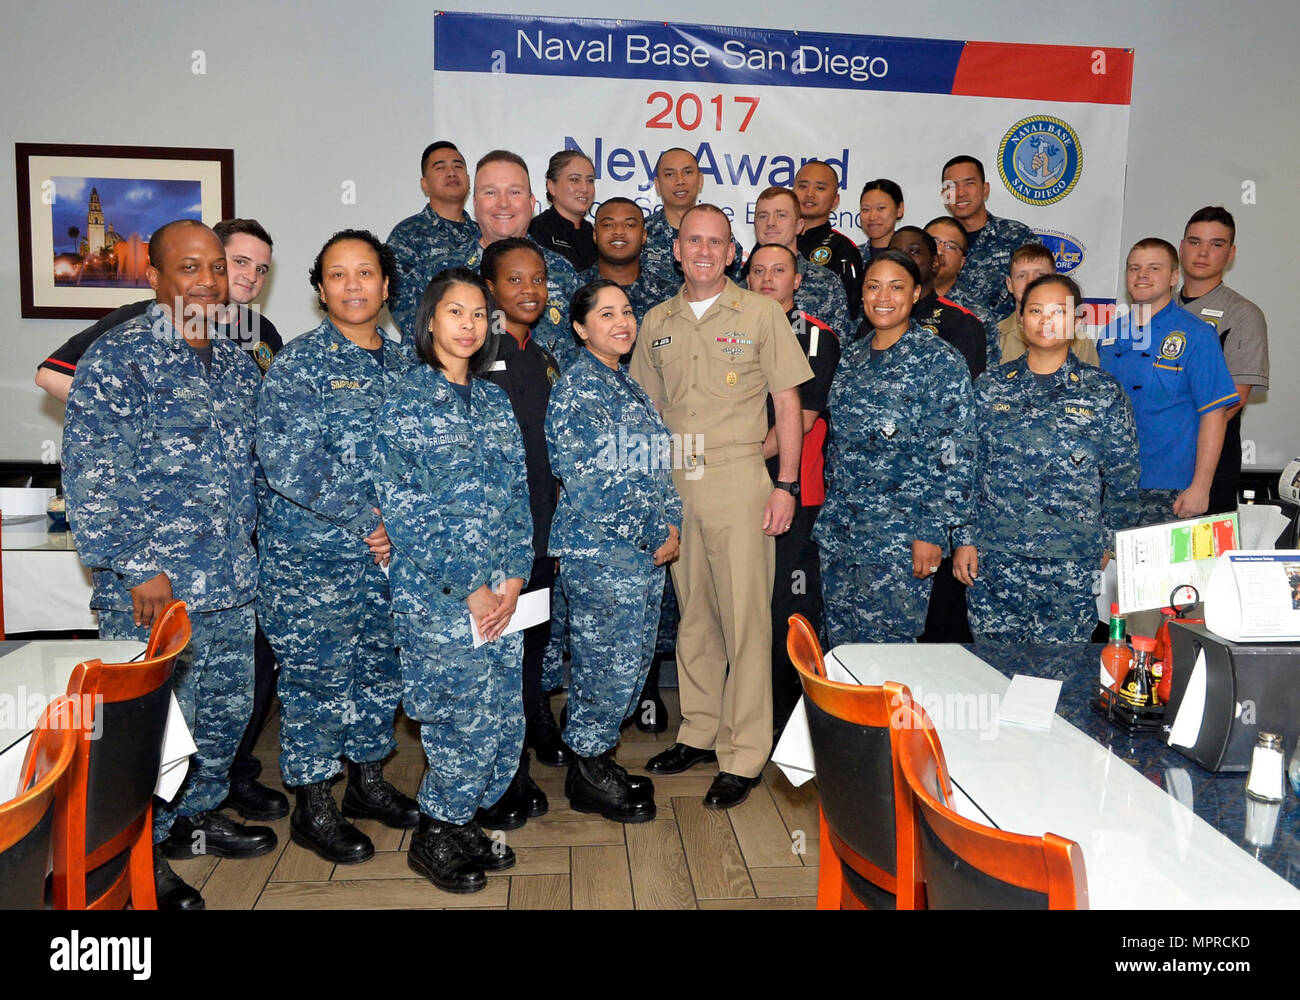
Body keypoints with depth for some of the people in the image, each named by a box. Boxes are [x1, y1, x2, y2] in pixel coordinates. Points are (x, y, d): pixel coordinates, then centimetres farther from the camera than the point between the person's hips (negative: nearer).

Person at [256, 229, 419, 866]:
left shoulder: (403, 362, 9)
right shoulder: (297, 365, -9)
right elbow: (287, 468, -17)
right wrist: (365, 526, -15)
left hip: (386, 552, 6)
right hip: (311, 557, -5)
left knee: (380, 670, 15)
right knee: (316, 678, 4)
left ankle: (368, 782, 34)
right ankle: (312, 810, 22)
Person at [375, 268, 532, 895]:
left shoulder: (495, 399, 11)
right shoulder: (405, 403, -5)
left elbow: (517, 491, 10)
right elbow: (403, 511, -10)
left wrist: (514, 578, -2)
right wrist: (468, 590, -12)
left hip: (501, 592, 6)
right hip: (438, 595, -5)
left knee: (504, 719, 9)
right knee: (467, 719, -1)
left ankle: (462, 823, 31)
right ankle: (434, 839, 23)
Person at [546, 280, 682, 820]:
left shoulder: (627, 384, 15)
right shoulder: (576, 389, -12)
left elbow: (656, 464, 16)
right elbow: (596, 478, -18)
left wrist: (671, 525, 1)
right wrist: (658, 534, -12)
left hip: (643, 547, 9)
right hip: (601, 550, -9)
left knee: (631, 657, 13)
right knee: (614, 659, -1)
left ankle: (596, 760, 28)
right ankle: (588, 773, 17)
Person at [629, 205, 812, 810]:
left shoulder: (761, 314, 2)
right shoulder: (656, 323, 12)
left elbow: (788, 402, 0)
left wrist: (786, 485, -7)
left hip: (738, 477, -4)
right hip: (673, 481, 4)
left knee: (745, 617, -3)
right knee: (693, 613, 12)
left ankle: (744, 755, 8)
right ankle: (699, 732, 26)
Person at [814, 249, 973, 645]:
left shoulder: (940, 361, -7)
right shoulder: (851, 360, 12)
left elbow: (952, 458, -11)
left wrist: (932, 532, -15)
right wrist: (830, 516, 15)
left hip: (899, 538, -6)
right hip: (839, 534, 6)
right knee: (840, 649, 11)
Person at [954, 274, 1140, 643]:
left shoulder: (1104, 392, 3)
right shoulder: (990, 386, 7)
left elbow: (1123, 479, 6)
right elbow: (967, 467, 8)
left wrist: (1109, 544, 2)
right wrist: (964, 538, 3)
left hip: (1072, 563, -1)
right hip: (993, 558, 2)